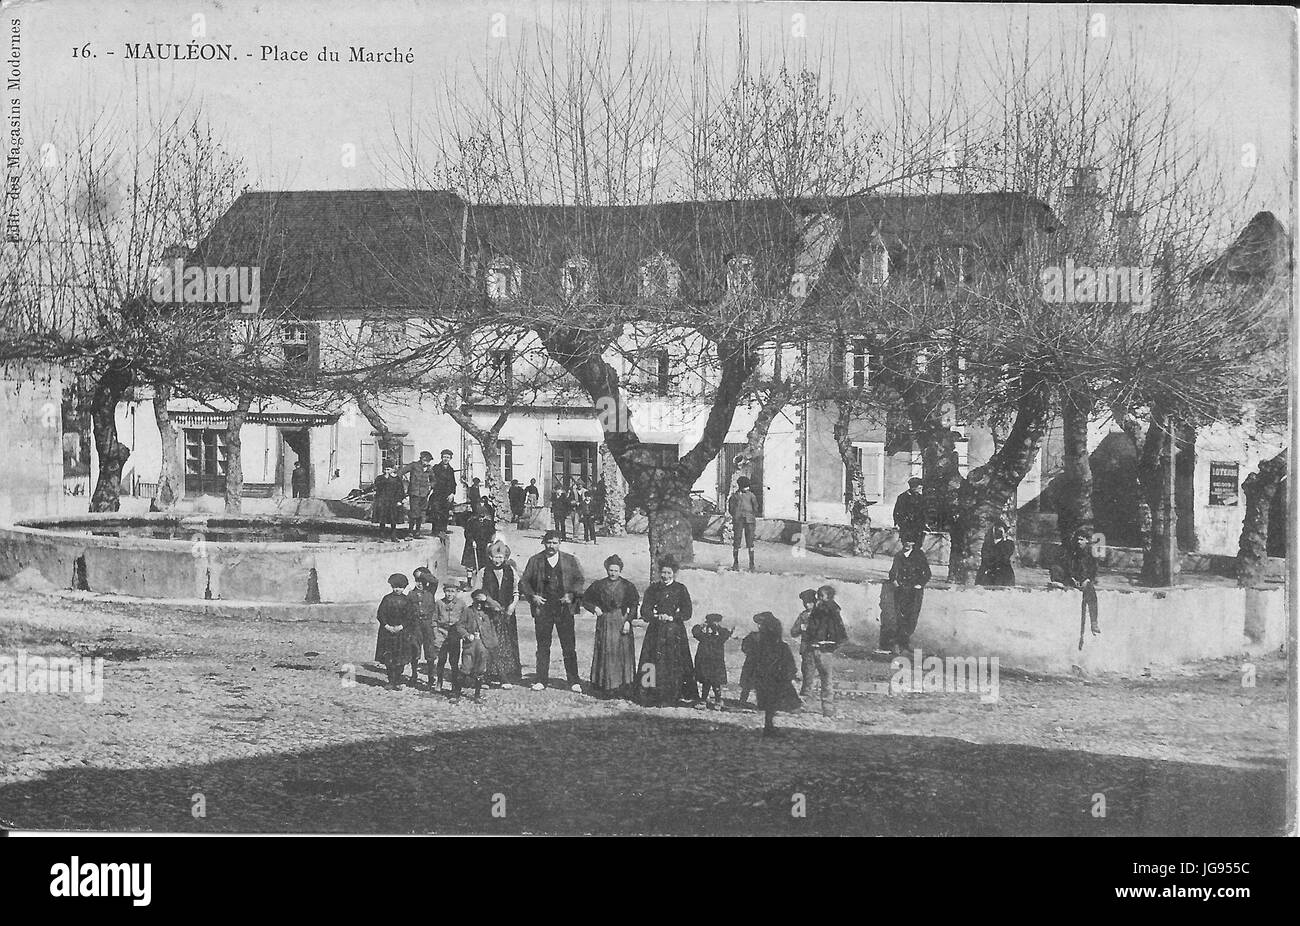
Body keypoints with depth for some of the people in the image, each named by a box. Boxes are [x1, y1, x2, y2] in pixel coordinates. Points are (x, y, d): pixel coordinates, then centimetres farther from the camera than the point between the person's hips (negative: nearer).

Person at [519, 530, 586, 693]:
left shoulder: (570, 560, 8)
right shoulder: (535, 561, 8)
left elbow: (579, 580, 9)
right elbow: (524, 582, 12)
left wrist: (571, 594, -6)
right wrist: (533, 596, -3)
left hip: (564, 608, -1)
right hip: (543, 607, 1)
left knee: (569, 647, -1)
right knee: (543, 646, 4)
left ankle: (574, 681, 3)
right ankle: (541, 680, 10)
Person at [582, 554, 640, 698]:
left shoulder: (627, 586, 2)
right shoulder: (599, 585, 6)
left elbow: (634, 605, -1)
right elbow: (585, 600, 15)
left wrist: (628, 621, -12)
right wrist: (595, 608, -2)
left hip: (622, 623, -1)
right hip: (605, 623, 1)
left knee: (623, 653, -4)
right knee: (605, 653, 0)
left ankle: (623, 687, 0)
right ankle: (606, 686, 5)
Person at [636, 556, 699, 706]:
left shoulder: (680, 589, 3)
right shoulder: (653, 589, 9)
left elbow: (687, 613, 0)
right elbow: (644, 611, 3)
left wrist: (671, 617, -13)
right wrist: (657, 617, -14)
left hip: (675, 631, -2)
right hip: (656, 631, 2)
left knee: (673, 664, -6)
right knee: (654, 662, -4)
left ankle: (669, 697, -1)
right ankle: (652, 696, 1)